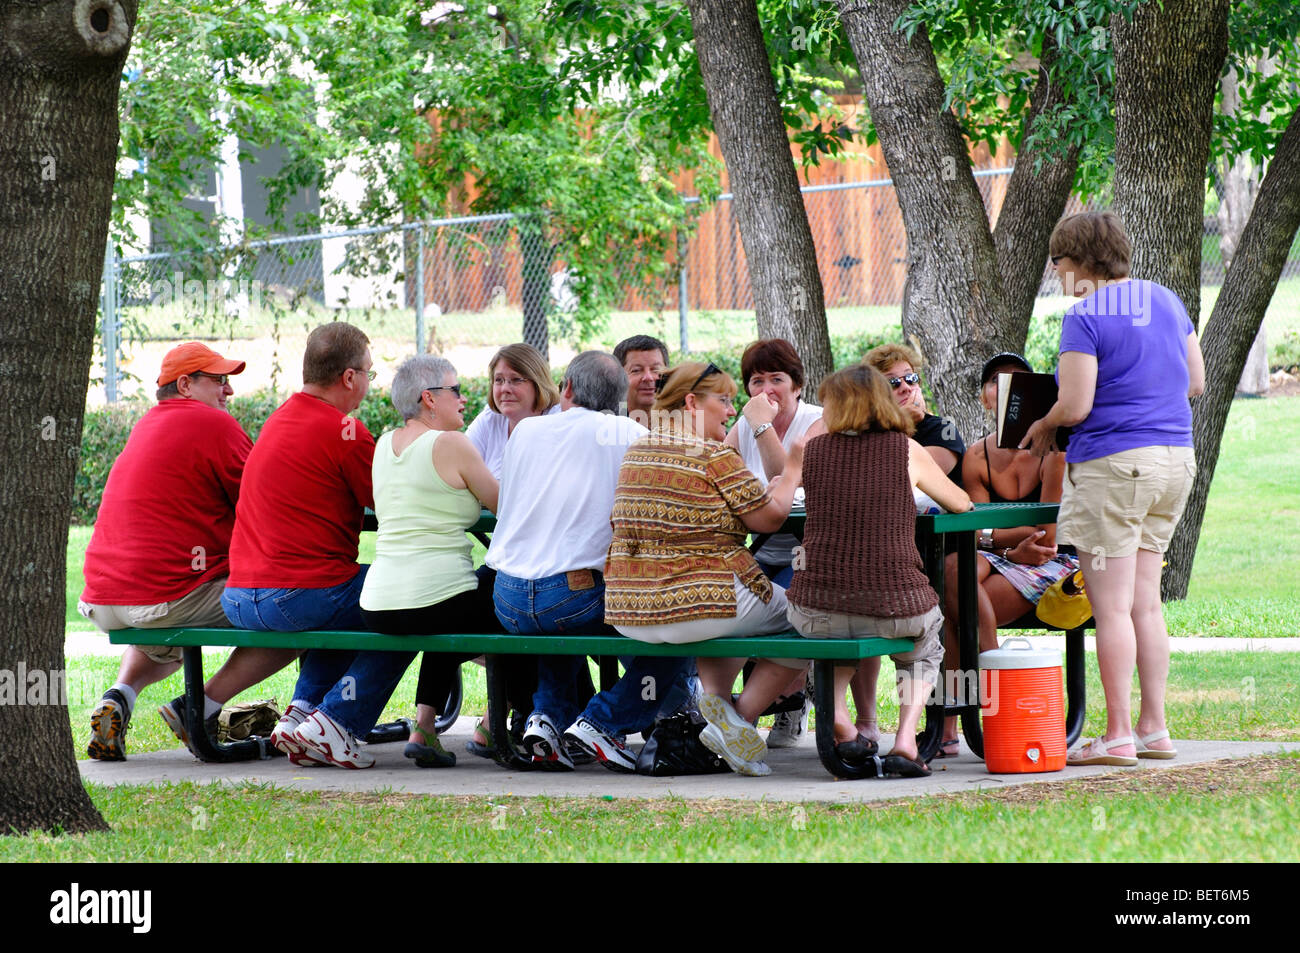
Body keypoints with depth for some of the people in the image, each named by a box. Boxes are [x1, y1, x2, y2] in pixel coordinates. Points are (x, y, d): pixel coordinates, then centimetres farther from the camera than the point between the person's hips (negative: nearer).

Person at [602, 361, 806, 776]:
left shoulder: (636, 452, 11)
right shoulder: (714, 456, -12)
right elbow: (769, 517, -7)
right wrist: (792, 471, 9)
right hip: (700, 608, -7)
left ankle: (715, 695, 9)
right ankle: (741, 715, 3)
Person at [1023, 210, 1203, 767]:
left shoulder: (1085, 318, -11)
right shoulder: (1165, 301, 11)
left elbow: (1074, 406, -16)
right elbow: (1196, 381, 17)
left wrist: (1044, 427, 4)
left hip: (1112, 464, -8)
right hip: (1174, 455, 8)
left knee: (1111, 607, -4)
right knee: (1145, 602, 14)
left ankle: (1118, 736, -4)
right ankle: (1154, 729, 14)